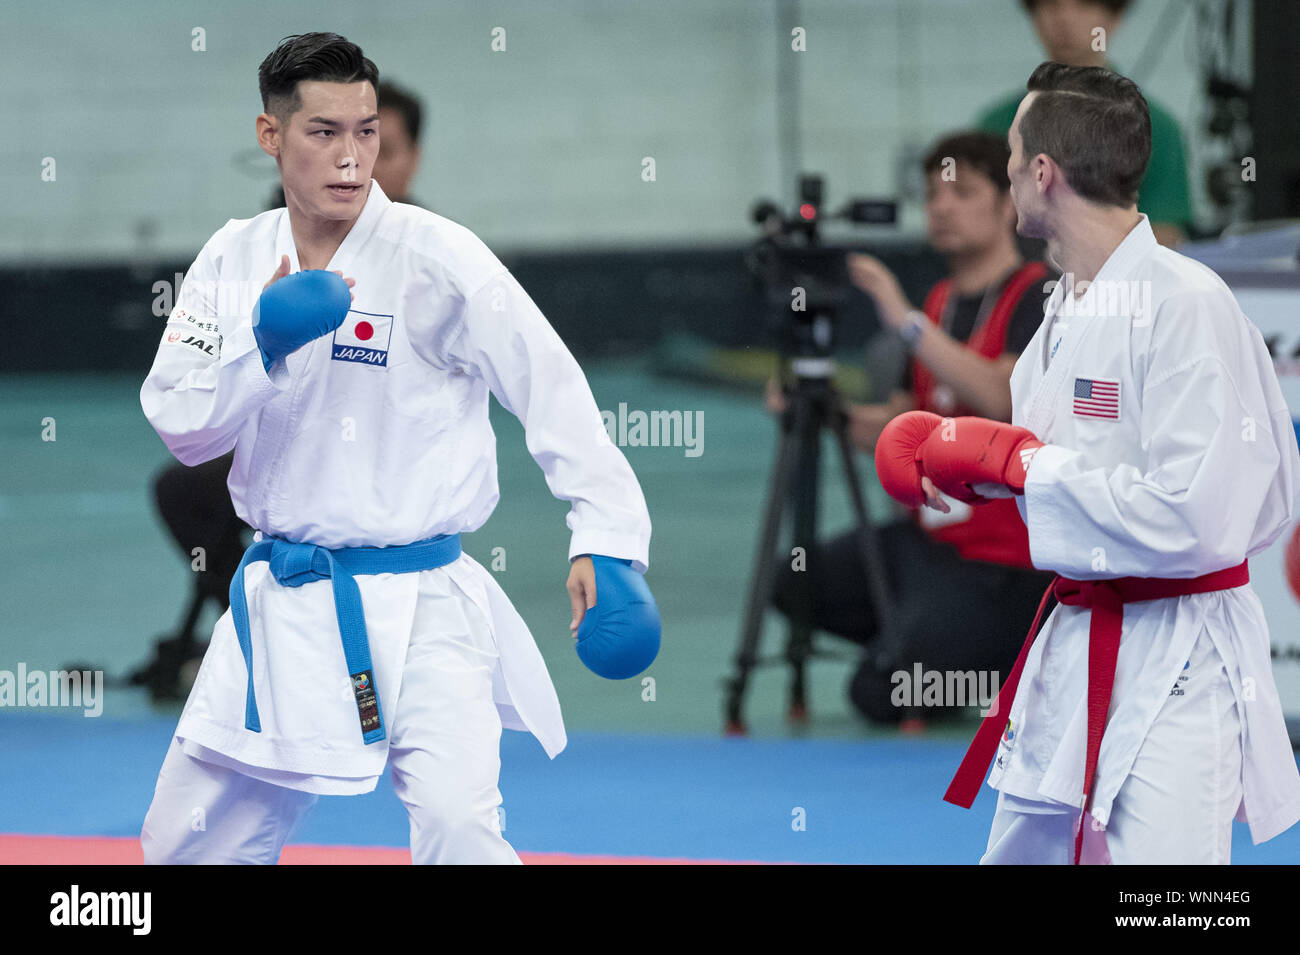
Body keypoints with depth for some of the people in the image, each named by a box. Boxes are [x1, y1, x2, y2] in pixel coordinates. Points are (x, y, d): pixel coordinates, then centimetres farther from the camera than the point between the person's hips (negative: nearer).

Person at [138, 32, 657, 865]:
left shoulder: (436, 257, -13)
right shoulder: (236, 259, 2)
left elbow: (551, 387, -13)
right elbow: (181, 425, -1)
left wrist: (605, 537, -21)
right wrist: (260, 342, -19)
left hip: (418, 609, -5)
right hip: (284, 608, 5)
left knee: (457, 825, -26)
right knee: (185, 843, 15)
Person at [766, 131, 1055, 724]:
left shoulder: (1040, 298, -13)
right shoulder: (940, 301, 12)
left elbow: (1001, 398, -31)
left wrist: (909, 322, -33)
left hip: (1003, 560, -9)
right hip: (930, 535, 9)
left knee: (883, 695, -17)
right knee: (794, 582, 3)